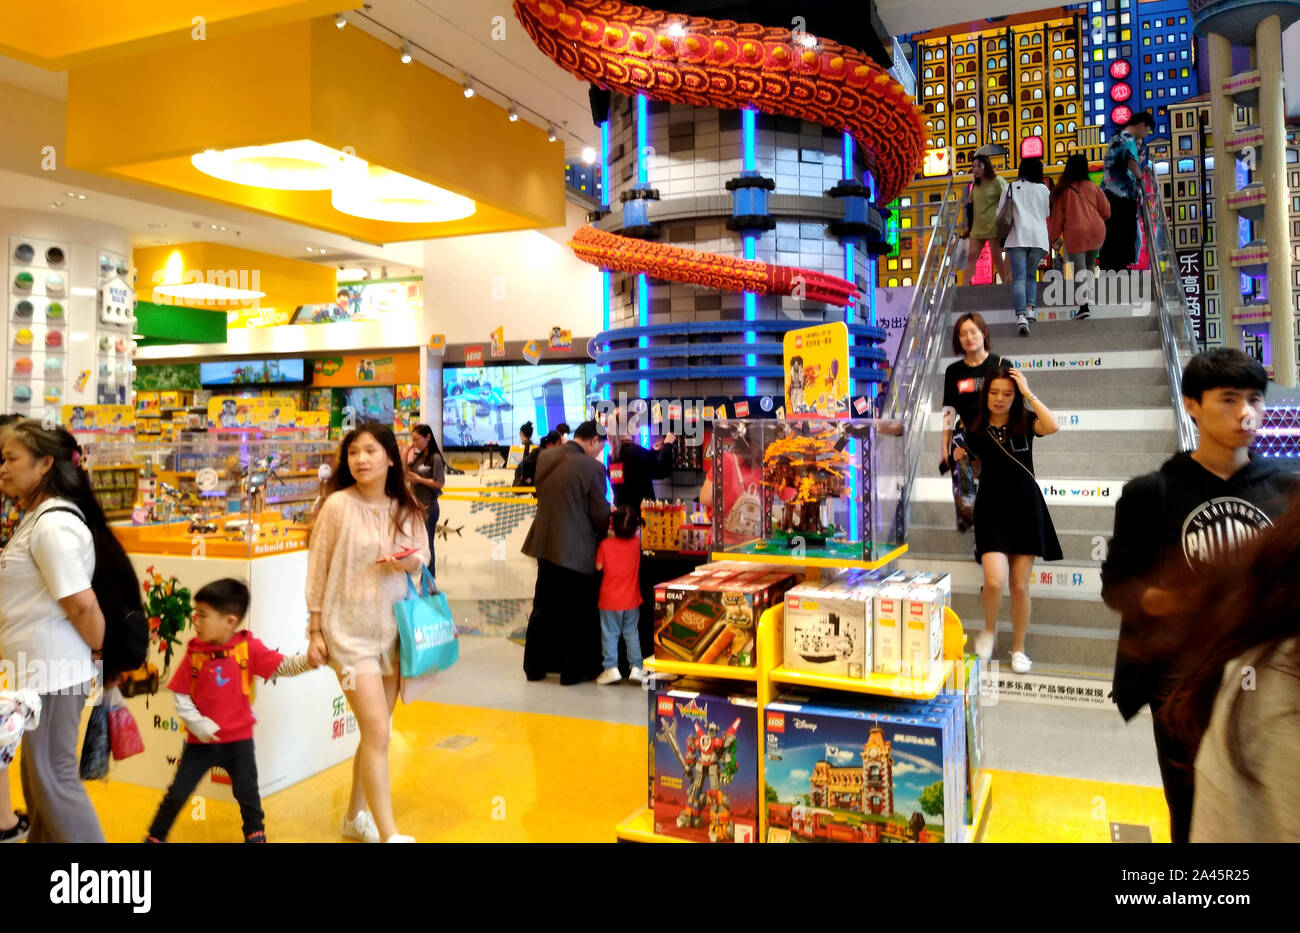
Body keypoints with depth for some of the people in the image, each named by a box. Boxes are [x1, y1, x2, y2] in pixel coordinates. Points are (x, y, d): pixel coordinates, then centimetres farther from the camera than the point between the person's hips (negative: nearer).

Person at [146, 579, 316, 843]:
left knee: (247, 793, 12)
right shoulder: (194, 652, -8)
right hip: (201, 741, 1)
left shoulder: (248, 647, -12)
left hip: (239, 740, -1)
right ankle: (155, 837, 32)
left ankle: (256, 833, 34)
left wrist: (309, 660, -30)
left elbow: (283, 666, -12)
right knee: (177, 793, 10)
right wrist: (197, 724, -13)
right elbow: (180, 696, -3)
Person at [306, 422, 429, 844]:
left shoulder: (407, 509, 1)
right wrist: (315, 630, -5)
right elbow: (317, 570, -6)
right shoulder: (338, 505, -11)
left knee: (375, 731, 15)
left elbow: (424, 553, 12)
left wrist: (412, 561, -12)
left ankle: (355, 816, 34)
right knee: (377, 733, -9)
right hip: (350, 631, -5)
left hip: (394, 630, 5)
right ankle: (389, 835, 1)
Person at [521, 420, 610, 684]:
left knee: (544, 608, 17)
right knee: (577, 613, 9)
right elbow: (601, 514, -11)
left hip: (545, 544, 6)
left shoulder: (545, 458, 0)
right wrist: (606, 536, 8)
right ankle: (573, 670, 19)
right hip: (577, 550, -6)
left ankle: (535, 665, 26)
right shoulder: (593, 467, -17)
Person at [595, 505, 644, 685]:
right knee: (631, 633, 12)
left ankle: (611, 668, 5)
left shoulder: (606, 544, -16)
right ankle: (636, 667, 11)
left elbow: (598, 567, -6)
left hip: (609, 600, -2)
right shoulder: (636, 543, -9)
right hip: (631, 599, 2)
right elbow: (637, 532, 15)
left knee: (609, 634, 6)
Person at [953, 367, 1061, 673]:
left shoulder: (1025, 422, -4)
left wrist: (1028, 392, -21)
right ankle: (989, 629, 13)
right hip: (991, 510, 0)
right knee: (995, 580, -18)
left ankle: (1018, 648, 23)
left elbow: (1052, 426, -26)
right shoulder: (975, 429, -1)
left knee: (1020, 584, 5)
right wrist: (957, 455, -10)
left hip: (1025, 509, 0)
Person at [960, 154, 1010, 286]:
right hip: (977, 227, 6)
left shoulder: (997, 182, -1)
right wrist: (968, 226, 18)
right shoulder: (975, 185, 16)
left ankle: (1006, 282, 4)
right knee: (971, 256, -2)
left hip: (993, 226, -6)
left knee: (997, 256, -4)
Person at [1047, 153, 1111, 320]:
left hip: (1075, 234, -3)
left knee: (1079, 269, -5)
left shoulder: (1062, 191, -3)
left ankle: (1083, 305, -18)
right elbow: (1106, 210, 6)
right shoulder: (1093, 187, 3)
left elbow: (1057, 217, 0)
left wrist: (1053, 237, 11)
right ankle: (1088, 296, 21)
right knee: (1090, 265, 22)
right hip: (1096, 232, 3)